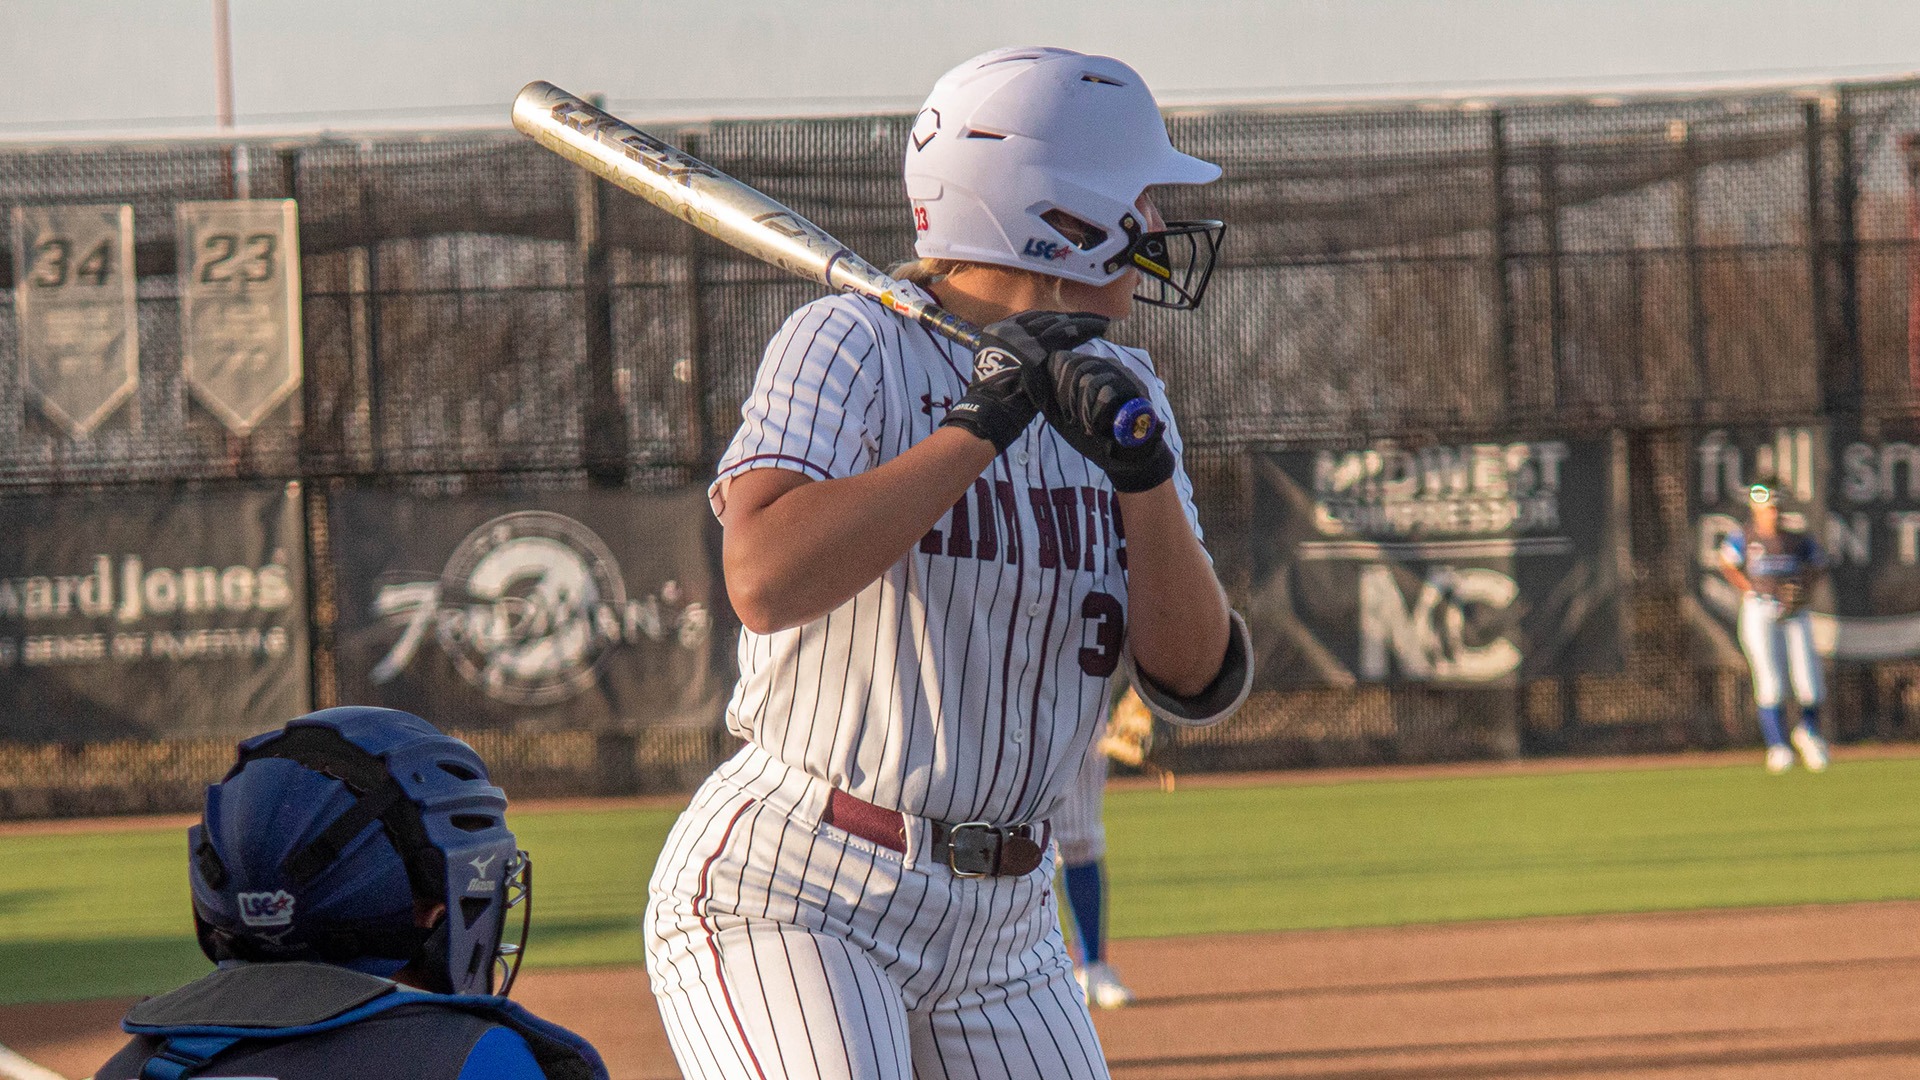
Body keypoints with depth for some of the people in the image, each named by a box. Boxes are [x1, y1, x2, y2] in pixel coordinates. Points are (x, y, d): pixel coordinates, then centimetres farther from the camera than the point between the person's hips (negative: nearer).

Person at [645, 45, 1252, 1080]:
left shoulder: (1114, 389, 10)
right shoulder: (853, 346, -9)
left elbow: (1198, 682, 0)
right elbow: (766, 583, -27)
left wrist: (1144, 473, -15)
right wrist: (979, 424, -25)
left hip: (1002, 917, 7)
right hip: (788, 897, -7)